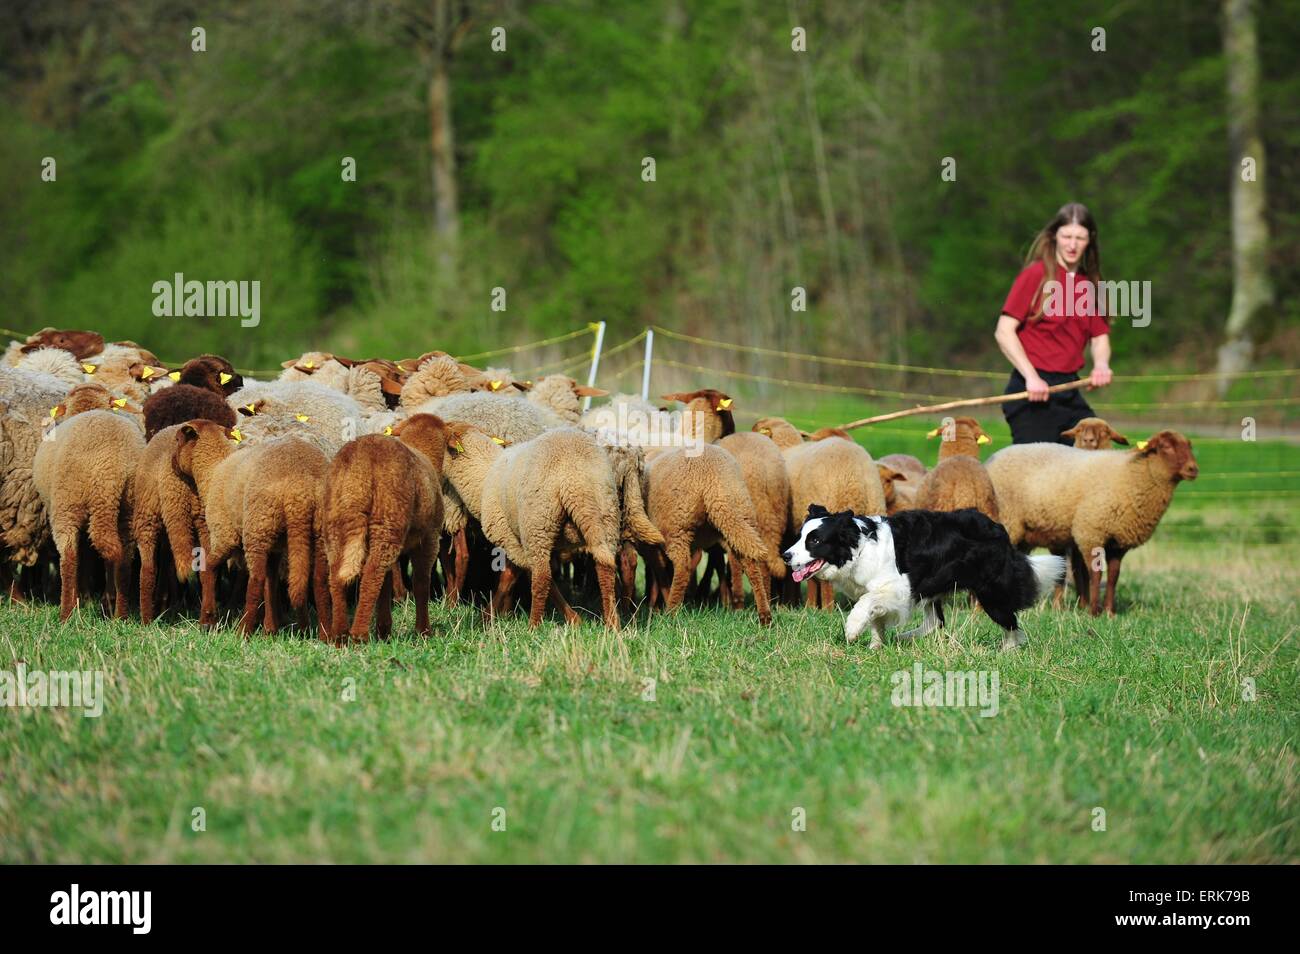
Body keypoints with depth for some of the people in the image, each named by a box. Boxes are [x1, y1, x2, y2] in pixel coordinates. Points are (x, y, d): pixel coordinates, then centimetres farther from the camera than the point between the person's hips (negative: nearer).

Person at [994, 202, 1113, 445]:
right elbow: (1004, 331, -11)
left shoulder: (1089, 283, 12)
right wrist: (1031, 377, -19)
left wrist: (1101, 364, -5)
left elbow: (1099, 336, 19)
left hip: (1070, 393, 7)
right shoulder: (1036, 275, -6)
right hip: (1033, 392, -7)